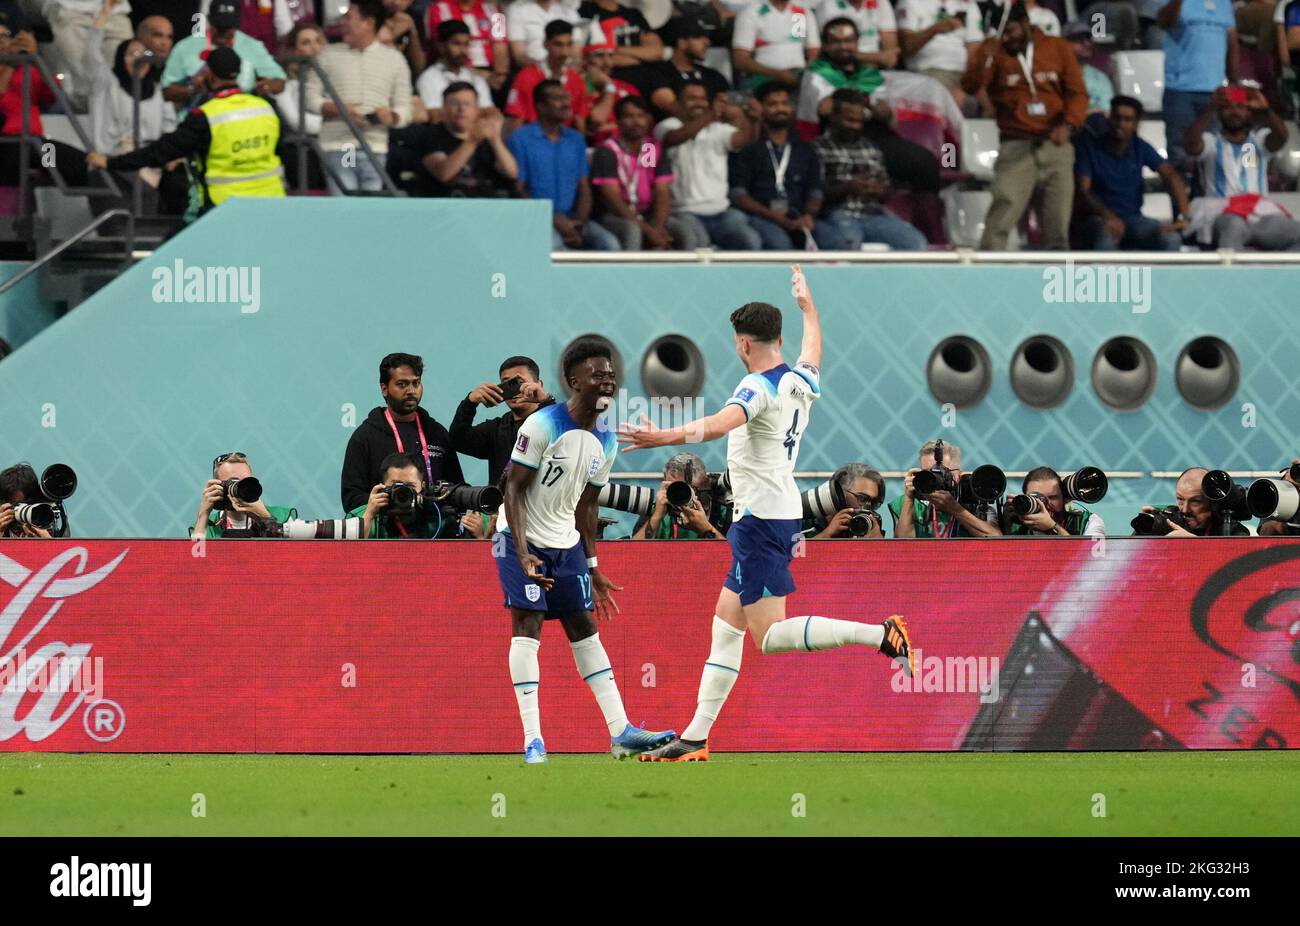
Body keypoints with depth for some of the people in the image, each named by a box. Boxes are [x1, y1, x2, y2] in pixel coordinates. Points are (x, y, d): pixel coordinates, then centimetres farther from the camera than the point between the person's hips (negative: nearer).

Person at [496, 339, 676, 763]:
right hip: (521, 538, -7)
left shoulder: (606, 442, 4)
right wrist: (523, 554, -25)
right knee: (527, 626, -12)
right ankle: (533, 742, -15)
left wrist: (592, 568, 14)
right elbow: (514, 488, -17)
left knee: (584, 629, 7)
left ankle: (620, 731, 6)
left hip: (565, 543, 7)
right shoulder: (543, 426, -19)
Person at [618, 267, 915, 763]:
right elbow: (812, 349, 34)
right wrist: (807, 304, 52)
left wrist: (661, 437, -49)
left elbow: (720, 424, -37)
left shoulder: (759, 387, -16)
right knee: (725, 627, 12)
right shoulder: (802, 382, 10)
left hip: (761, 519, -10)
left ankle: (880, 633, -20)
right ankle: (695, 738, 13)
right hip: (783, 517, 10)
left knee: (770, 636, -12)